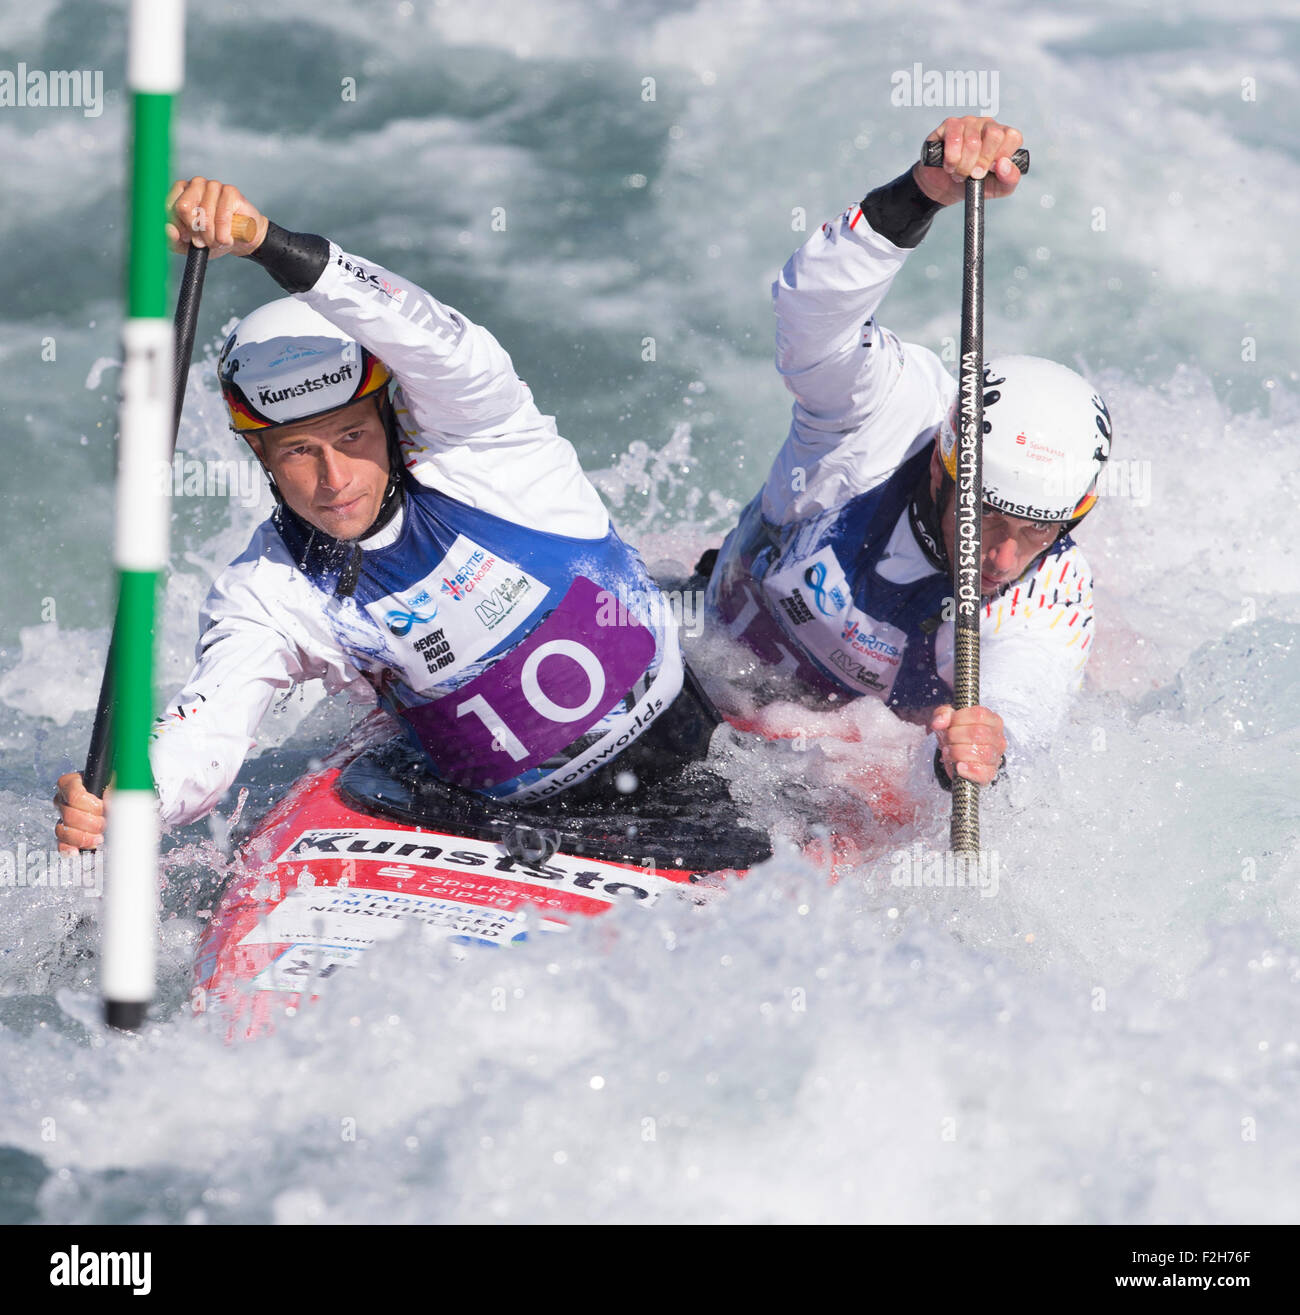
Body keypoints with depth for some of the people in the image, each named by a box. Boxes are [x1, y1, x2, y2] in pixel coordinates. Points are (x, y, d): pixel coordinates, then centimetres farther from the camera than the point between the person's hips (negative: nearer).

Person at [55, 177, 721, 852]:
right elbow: (200, 739, -18)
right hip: (508, 819, 4)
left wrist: (266, 240, -50)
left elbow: (427, 337, -35)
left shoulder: (477, 445, -14)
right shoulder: (268, 593, -5)